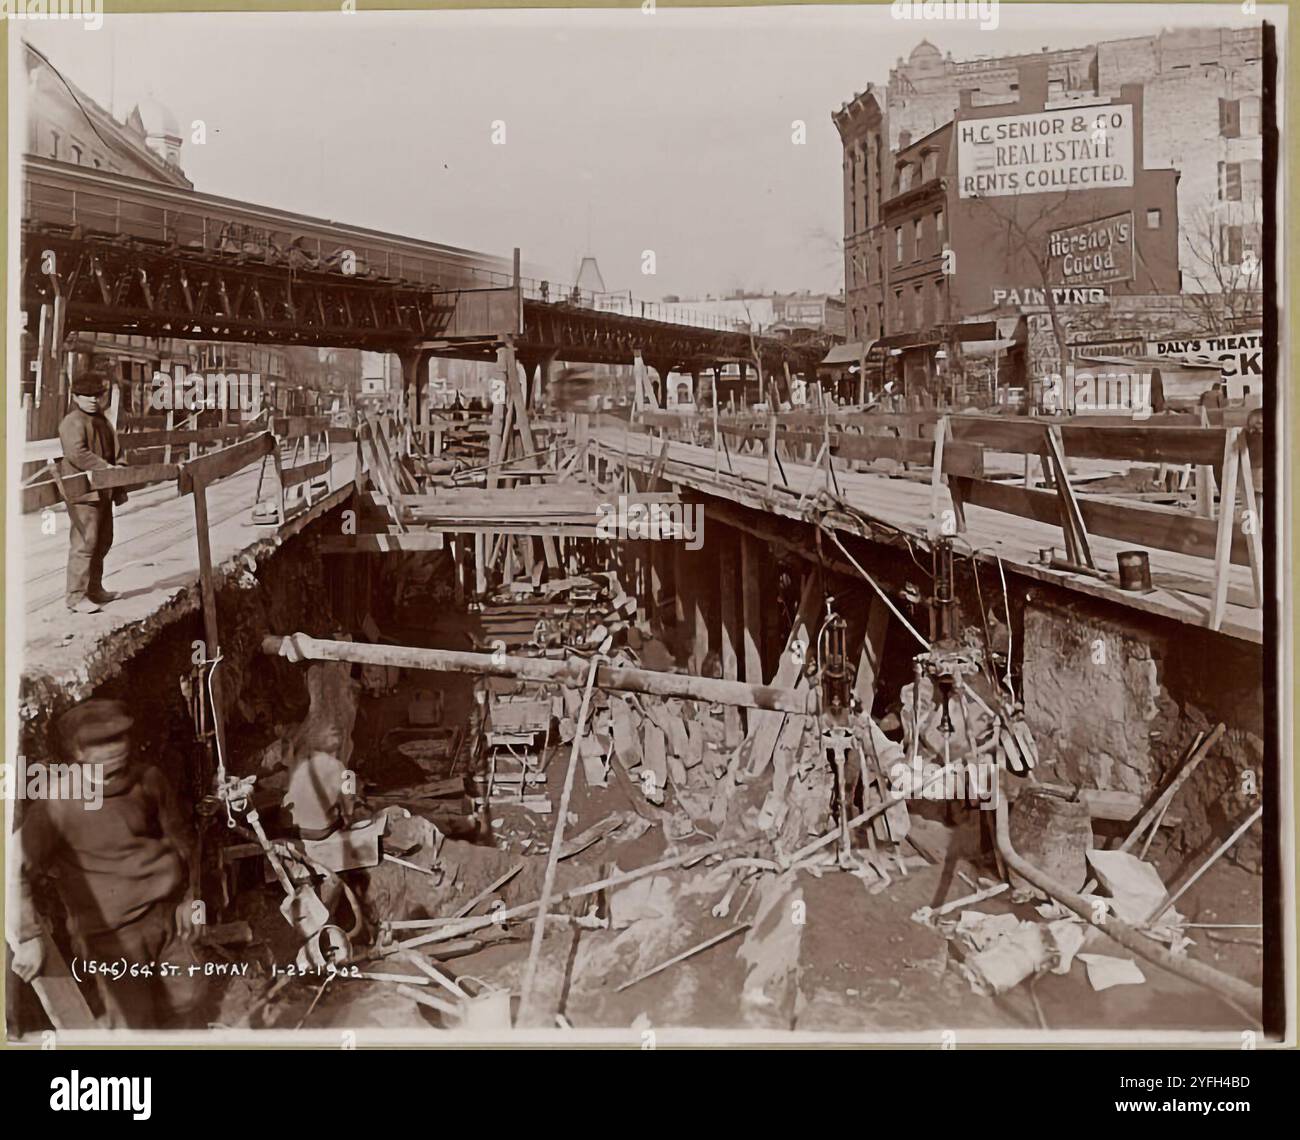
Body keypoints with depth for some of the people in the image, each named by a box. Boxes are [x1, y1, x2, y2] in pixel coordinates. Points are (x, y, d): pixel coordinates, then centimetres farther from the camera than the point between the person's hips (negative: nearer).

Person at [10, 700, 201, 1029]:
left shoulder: (149, 781, -6)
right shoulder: (56, 805, -21)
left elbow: (175, 837, 8)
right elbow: (15, 870, -19)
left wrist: (184, 897, 12)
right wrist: (29, 936, -22)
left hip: (165, 914, 5)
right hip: (111, 931, -5)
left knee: (183, 999, 18)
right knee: (134, 1026, 2)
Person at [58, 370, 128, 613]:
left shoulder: (103, 420, 19)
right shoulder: (72, 422, -11)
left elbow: (115, 451, 23)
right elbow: (77, 453, -24)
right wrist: (106, 467, -26)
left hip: (103, 491, 10)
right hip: (83, 492, -10)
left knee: (102, 541, 17)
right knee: (84, 544, -10)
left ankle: (94, 589, 29)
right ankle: (76, 597, -7)